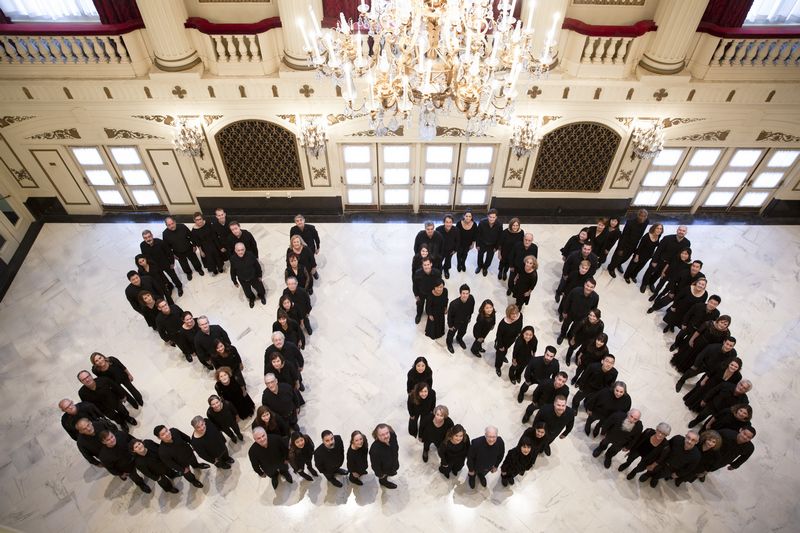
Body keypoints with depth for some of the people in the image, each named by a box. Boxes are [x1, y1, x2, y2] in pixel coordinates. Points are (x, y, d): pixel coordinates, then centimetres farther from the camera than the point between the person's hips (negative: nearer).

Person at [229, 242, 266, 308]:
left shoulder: (250, 255, -26)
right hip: (243, 280, 1)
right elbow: (233, 271, -7)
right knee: (248, 293, 20)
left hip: (254, 277, 0)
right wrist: (235, 282, 2)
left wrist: (259, 276, -1)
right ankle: (251, 299, 59)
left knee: (261, 290, 15)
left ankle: (261, 296, 54)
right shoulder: (233, 259, -23)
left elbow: (257, 266, -10)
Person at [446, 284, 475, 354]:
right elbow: (450, 315, -24)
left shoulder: (471, 299, -31)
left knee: (463, 332, 33)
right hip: (455, 322, -4)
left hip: (465, 321, 4)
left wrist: (469, 317, 9)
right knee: (451, 333, 27)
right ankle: (449, 343, 59)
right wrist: (450, 325, -10)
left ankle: (459, 339, 68)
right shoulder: (454, 304, -43)